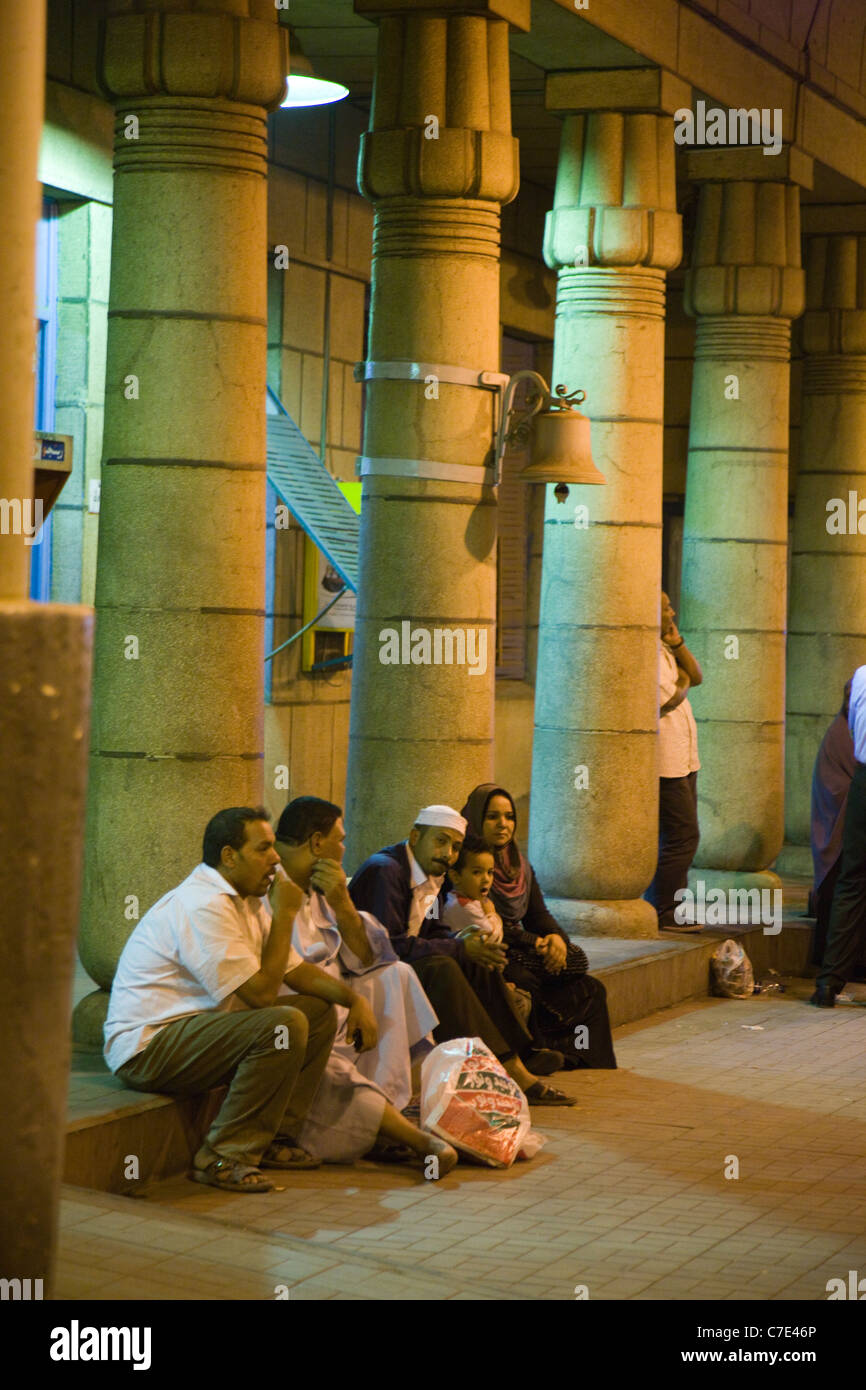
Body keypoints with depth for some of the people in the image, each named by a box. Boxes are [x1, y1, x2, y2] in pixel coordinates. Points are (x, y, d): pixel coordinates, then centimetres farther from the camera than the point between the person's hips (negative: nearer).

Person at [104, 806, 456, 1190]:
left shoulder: (246, 901, 11)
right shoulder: (204, 906, -22)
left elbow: (296, 970, 16)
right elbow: (262, 992, -22)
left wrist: (353, 998, 1)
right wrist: (284, 915, -15)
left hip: (195, 1026, 10)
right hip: (145, 1047, -10)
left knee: (320, 1011, 6)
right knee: (285, 1024, -28)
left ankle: (274, 1139, 6)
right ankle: (222, 1158, -19)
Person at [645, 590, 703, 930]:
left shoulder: (664, 649, 17)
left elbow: (696, 676, 15)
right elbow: (666, 701, -22)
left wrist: (677, 643, 3)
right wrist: (683, 684, -2)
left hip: (682, 760, 11)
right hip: (665, 762, -11)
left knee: (681, 836, 15)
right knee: (683, 836, -10)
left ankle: (671, 909, 21)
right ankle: (664, 914, -5)